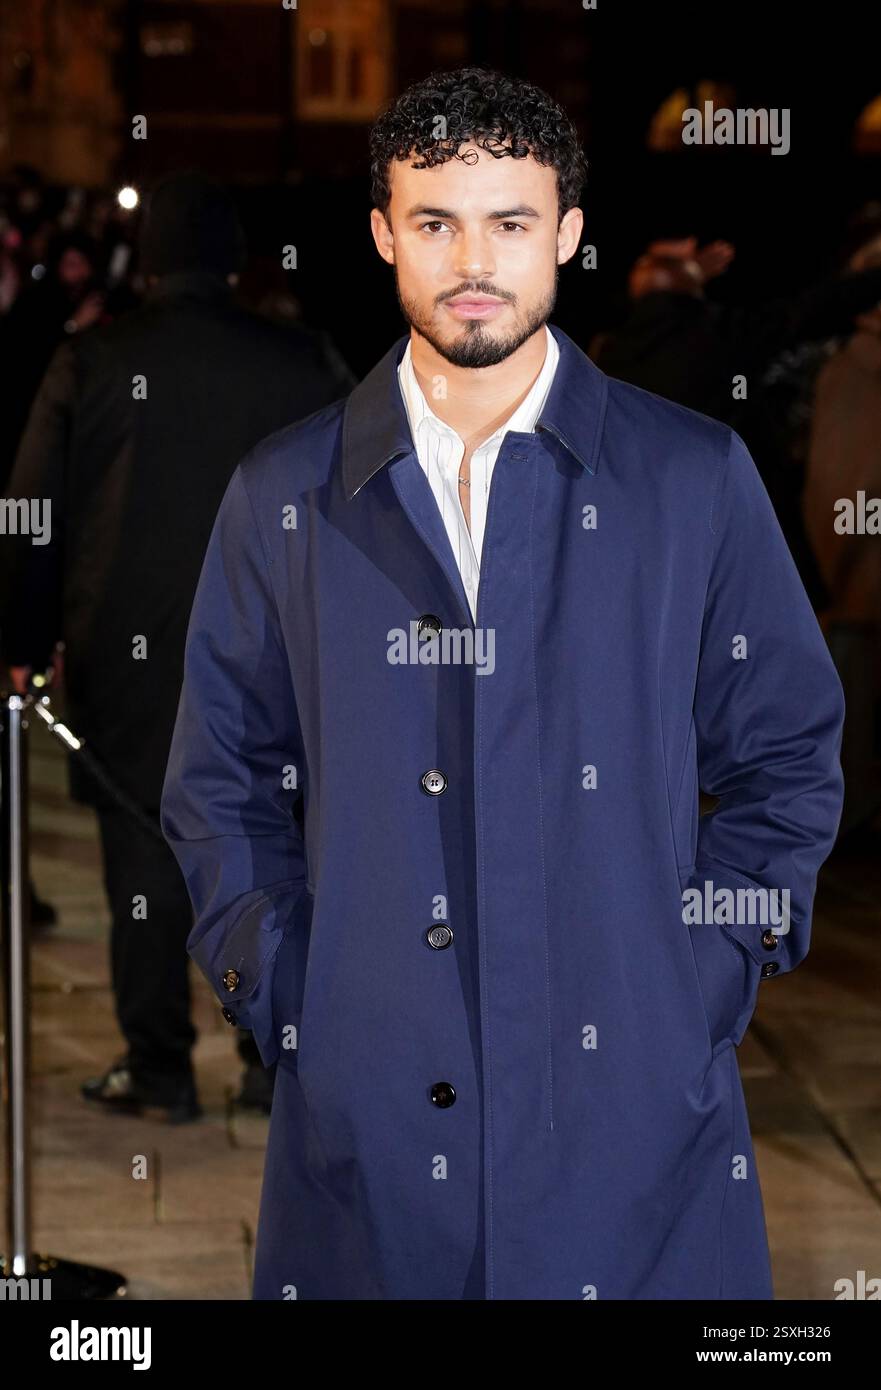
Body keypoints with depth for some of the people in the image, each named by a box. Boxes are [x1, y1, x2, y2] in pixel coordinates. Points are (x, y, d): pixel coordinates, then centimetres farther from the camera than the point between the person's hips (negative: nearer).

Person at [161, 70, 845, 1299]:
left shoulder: (694, 478, 3)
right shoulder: (283, 494, 6)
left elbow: (788, 753, 8)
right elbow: (224, 779, 12)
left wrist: (711, 982, -1)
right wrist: (279, 997, 1)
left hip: (629, 1098, 0)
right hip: (362, 1099, 1)